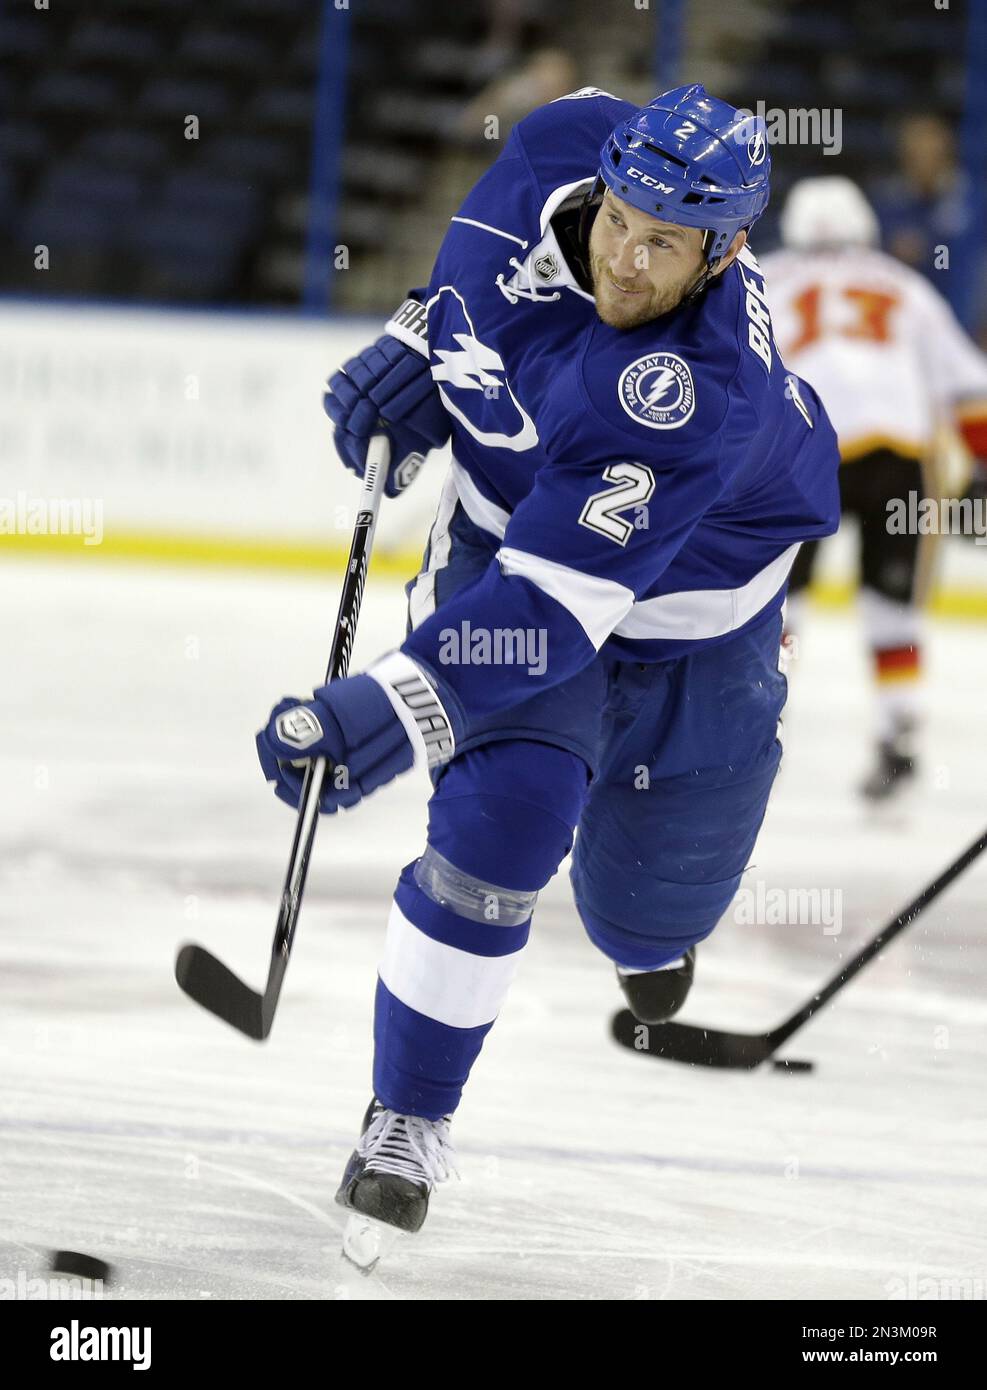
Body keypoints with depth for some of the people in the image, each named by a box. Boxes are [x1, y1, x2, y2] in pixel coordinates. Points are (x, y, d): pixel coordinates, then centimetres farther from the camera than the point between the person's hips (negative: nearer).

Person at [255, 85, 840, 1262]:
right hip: (508, 526, 3)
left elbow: (560, 600, -46)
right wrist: (420, 342, -4)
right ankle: (408, 1117, -5)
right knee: (501, 817, -19)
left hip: (687, 607, -2)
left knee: (656, 886, 14)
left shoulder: (697, 396, -40)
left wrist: (397, 710, -53)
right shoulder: (559, 156, -25)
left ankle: (646, 934, 55)